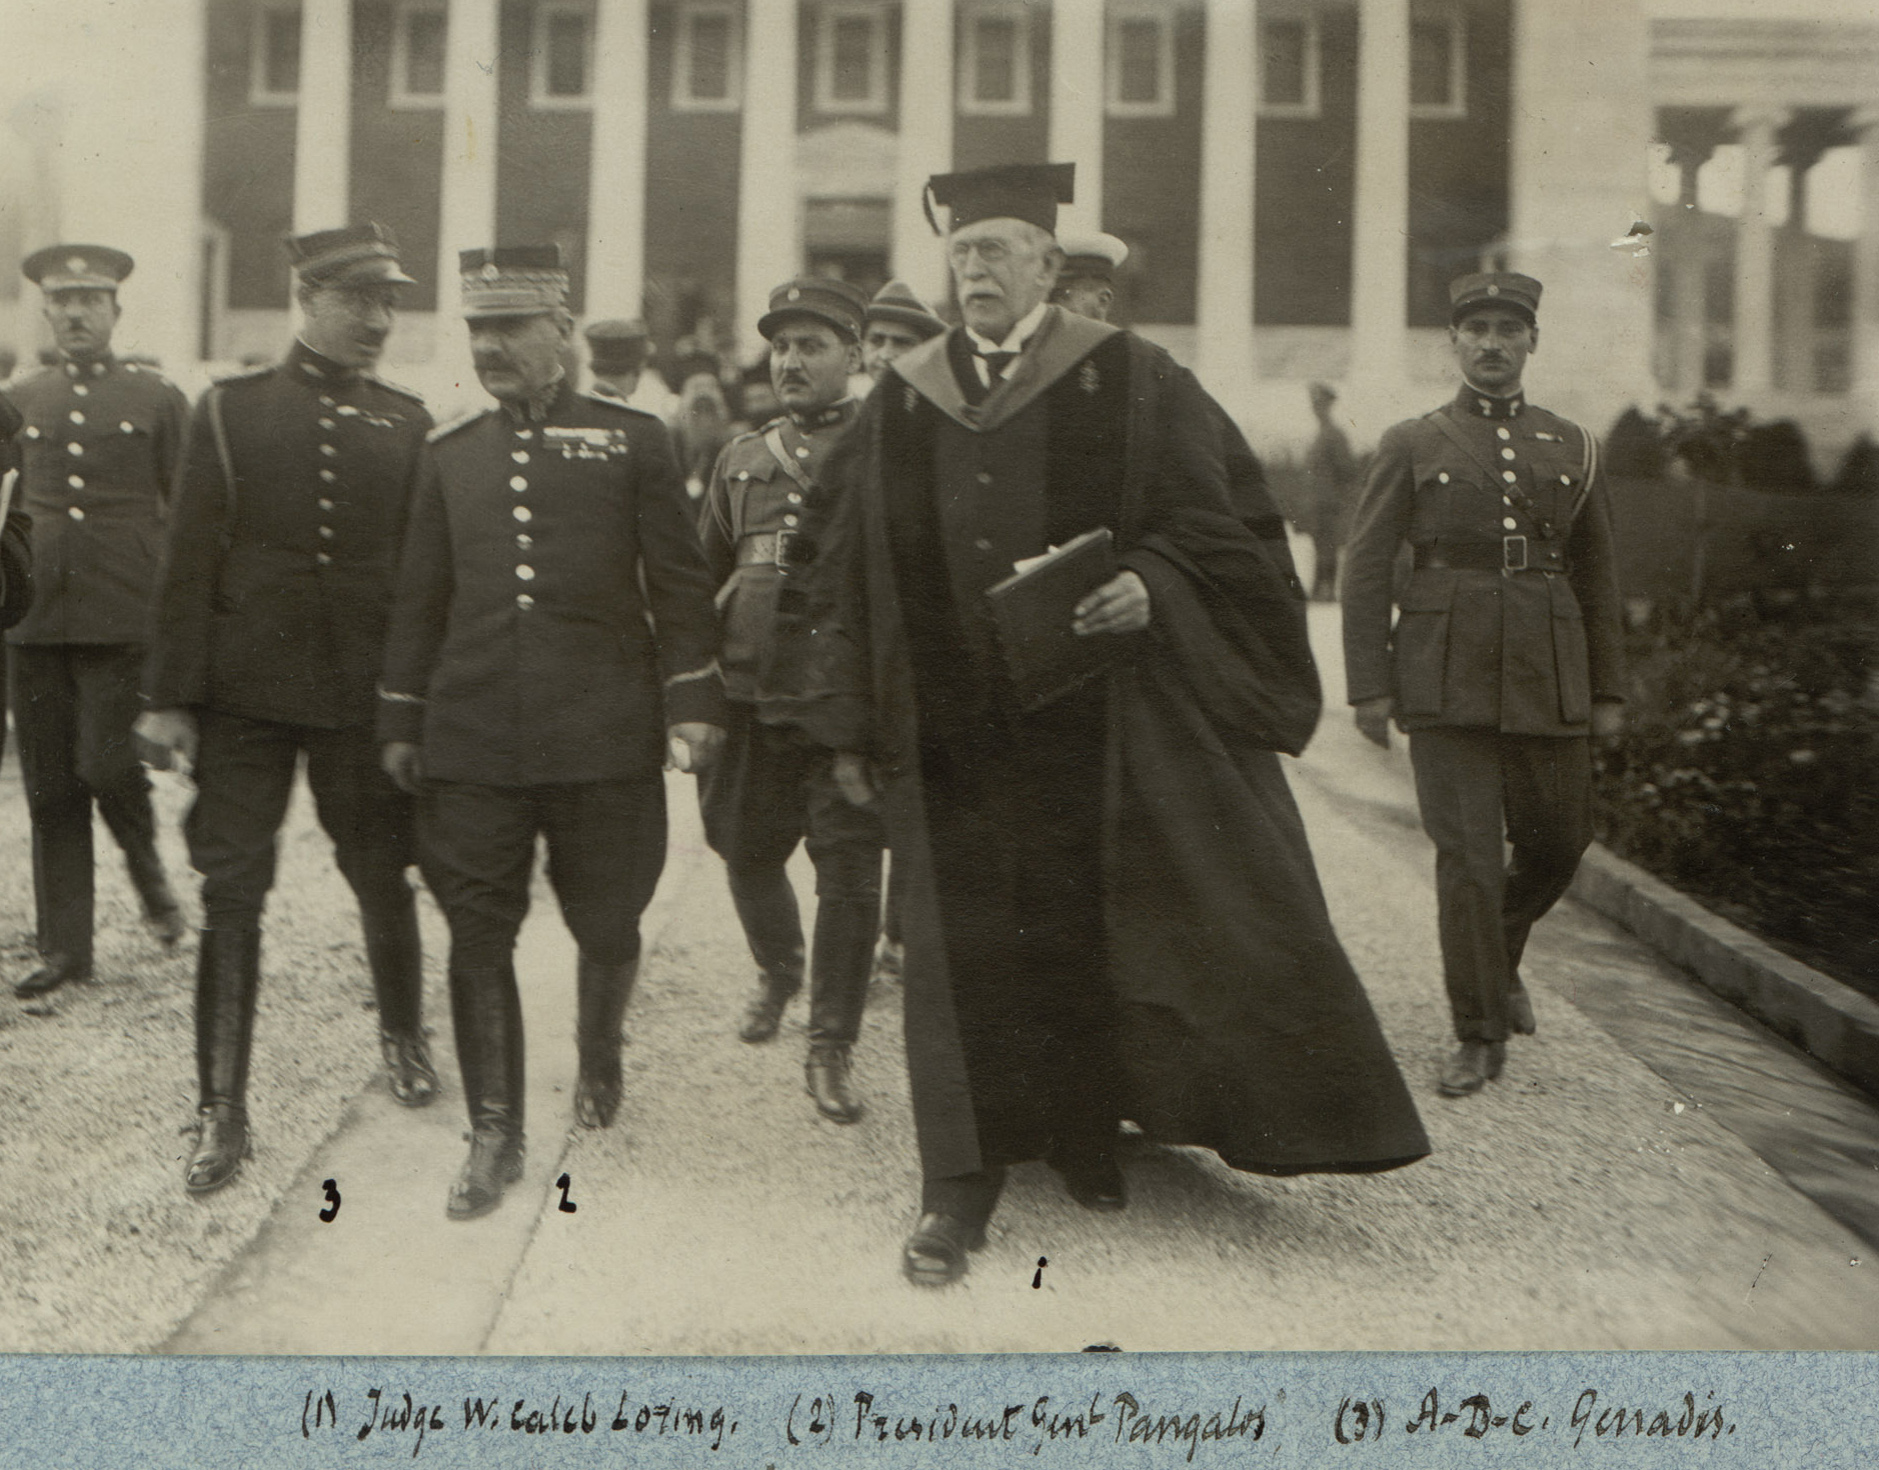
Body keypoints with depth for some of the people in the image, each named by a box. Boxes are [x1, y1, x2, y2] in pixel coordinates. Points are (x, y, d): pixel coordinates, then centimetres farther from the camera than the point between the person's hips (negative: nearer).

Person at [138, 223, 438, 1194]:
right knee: (231, 895, 1)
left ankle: (402, 1034, 37)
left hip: (364, 701, 1)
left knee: (383, 879, 11)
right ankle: (223, 1110, 10)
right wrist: (171, 696, -5)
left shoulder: (408, 425, 4)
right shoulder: (230, 411, 2)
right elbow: (191, 563, 0)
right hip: (243, 696, -1)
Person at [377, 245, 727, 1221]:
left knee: (607, 926, 9)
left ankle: (599, 1060, 38)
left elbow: (677, 585, 1)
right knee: (478, 935, 1)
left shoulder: (631, 439, 2)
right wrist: (401, 722, 12)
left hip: (605, 738, -2)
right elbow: (419, 598, 14)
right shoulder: (450, 452, 10)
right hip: (473, 740, 2)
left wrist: (692, 702, -6)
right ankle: (495, 1132, 13)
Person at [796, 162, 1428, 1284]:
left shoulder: (1131, 382, 0)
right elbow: (852, 575, 10)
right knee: (961, 949, 3)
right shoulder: (902, 403, 8)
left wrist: (1150, 586, -22)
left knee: (1086, 932, 9)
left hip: (1099, 718, -2)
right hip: (952, 734, 2)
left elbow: (1210, 526, -2)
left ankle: (1083, 1131, 31)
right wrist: (850, 723, 7)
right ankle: (963, 1185, 12)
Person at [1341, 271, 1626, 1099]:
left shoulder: (1572, 449, 13)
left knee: (1558, 843, 9)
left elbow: (1596, 578, 15)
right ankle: (1479, 1034, 6)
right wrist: (1369, 686, -6)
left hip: (1549, 676, 3)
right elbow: (1366, 568, 2)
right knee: (1467, 856, -4)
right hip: (1447, 676, -3)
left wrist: (1608, 691, 10)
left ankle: (1499, 956, 38)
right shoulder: (1412, 445, 5)